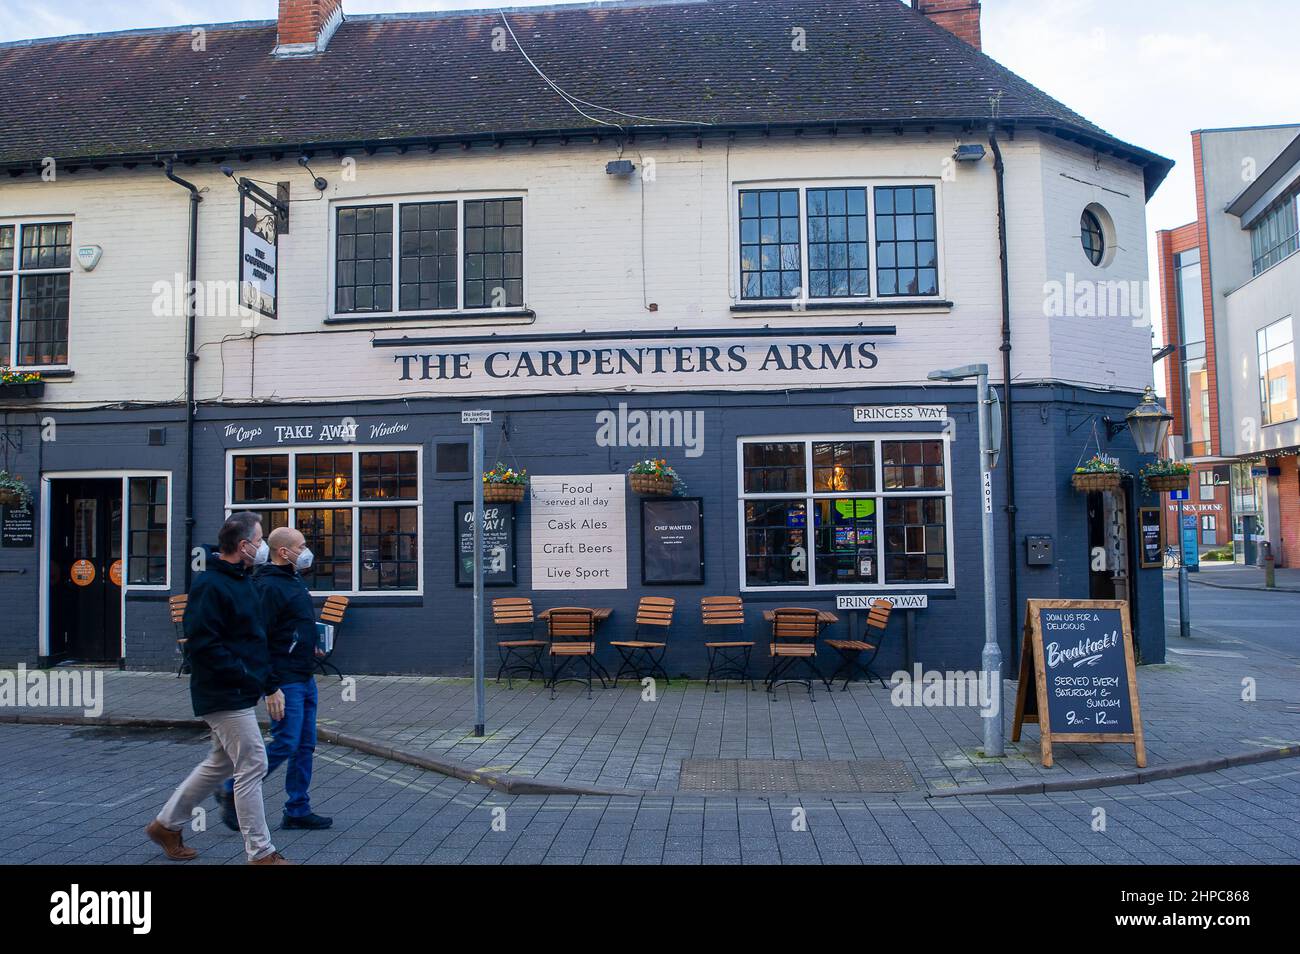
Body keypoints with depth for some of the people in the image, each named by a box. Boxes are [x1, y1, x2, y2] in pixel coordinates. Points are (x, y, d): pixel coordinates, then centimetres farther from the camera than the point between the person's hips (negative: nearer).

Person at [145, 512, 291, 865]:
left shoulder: (242, 581, 12)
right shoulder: (210, 586, -18)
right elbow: (204, 646, -24)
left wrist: (270, 684, 11)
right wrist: (254, 680, -21)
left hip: (241, 694, 10)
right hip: (225, 696, -10)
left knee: (220, 764, 21)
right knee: (252, 765, -4)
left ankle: (167, 824, 36)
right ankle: (260, 852, 5)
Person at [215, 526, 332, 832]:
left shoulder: (295, 580, 14)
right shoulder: (268, 586, -17)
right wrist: (270, 685, -22)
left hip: (305, 678, 10)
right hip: (285, 680, -10)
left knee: (305, 745, 11)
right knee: (285, 744, -6)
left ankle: (298, 811, 19)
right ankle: (231, 792, 11)